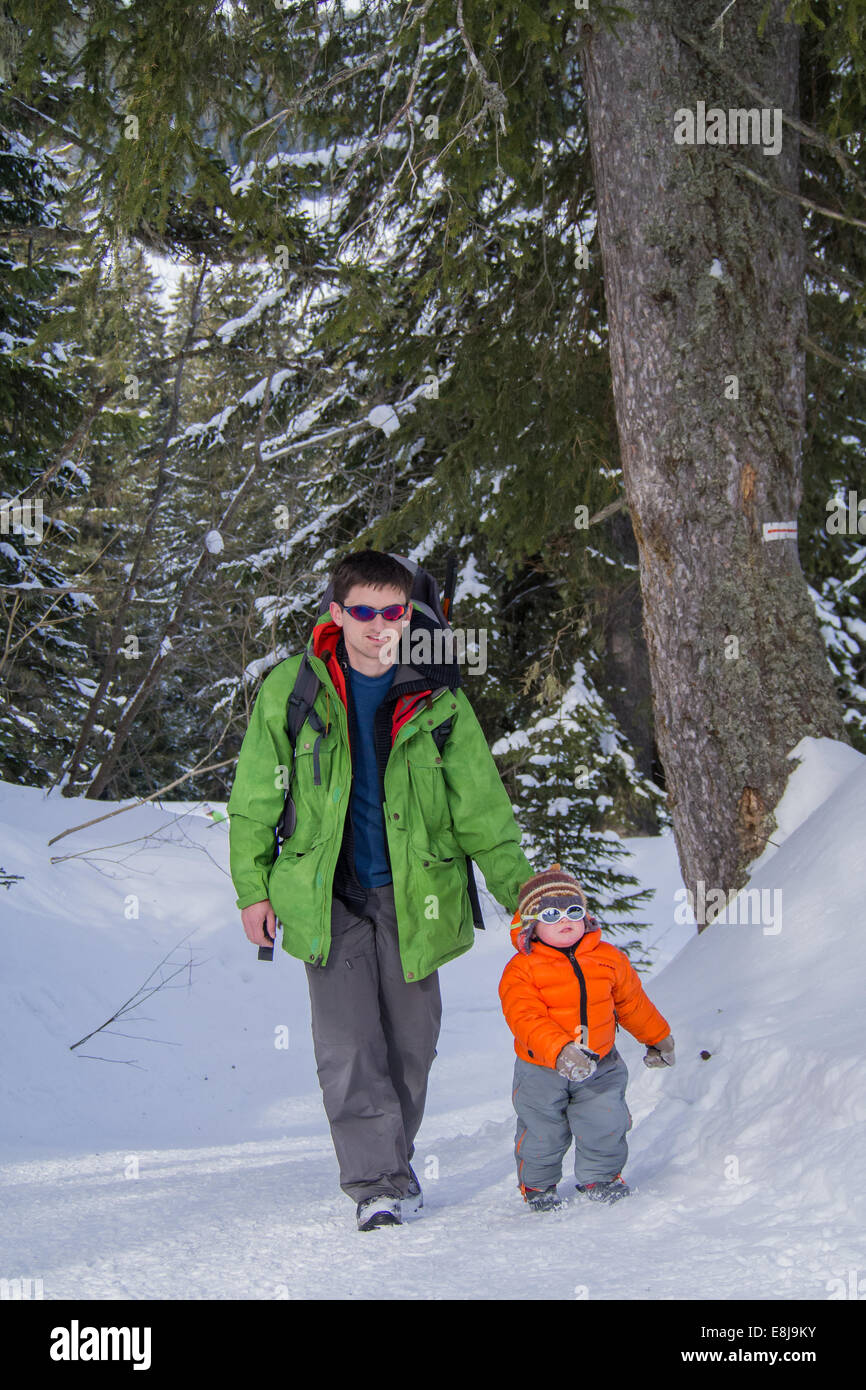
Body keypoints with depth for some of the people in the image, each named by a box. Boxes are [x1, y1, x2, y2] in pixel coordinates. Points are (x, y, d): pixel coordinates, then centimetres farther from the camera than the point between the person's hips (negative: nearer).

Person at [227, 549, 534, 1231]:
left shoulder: (437, 700, 0)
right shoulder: (292, 689, -1)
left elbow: (482, 805, 3)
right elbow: (256, 797, 6)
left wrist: (519, 886, -5)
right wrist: (253, 887, 3)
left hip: (412, 894, 1)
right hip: (328, 894, -1)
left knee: (410, 1040, 9)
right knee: (348, 1044, -10)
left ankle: (396, 1158, 29)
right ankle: (376, 1182, -7)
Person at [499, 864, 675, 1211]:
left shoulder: (608, 959, -1)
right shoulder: (521, 970, -15)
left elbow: (633, 1002, 15)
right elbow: (526, 1019, -26)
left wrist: (657, 1038, 26)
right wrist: (560, 1051, -40)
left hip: (600, 1065, 3)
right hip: (542, 1071, -2)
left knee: (605, 1124, 0)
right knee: (542, 1132, 7)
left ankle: (600, 1177, 28)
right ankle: (537, 1185, 34)